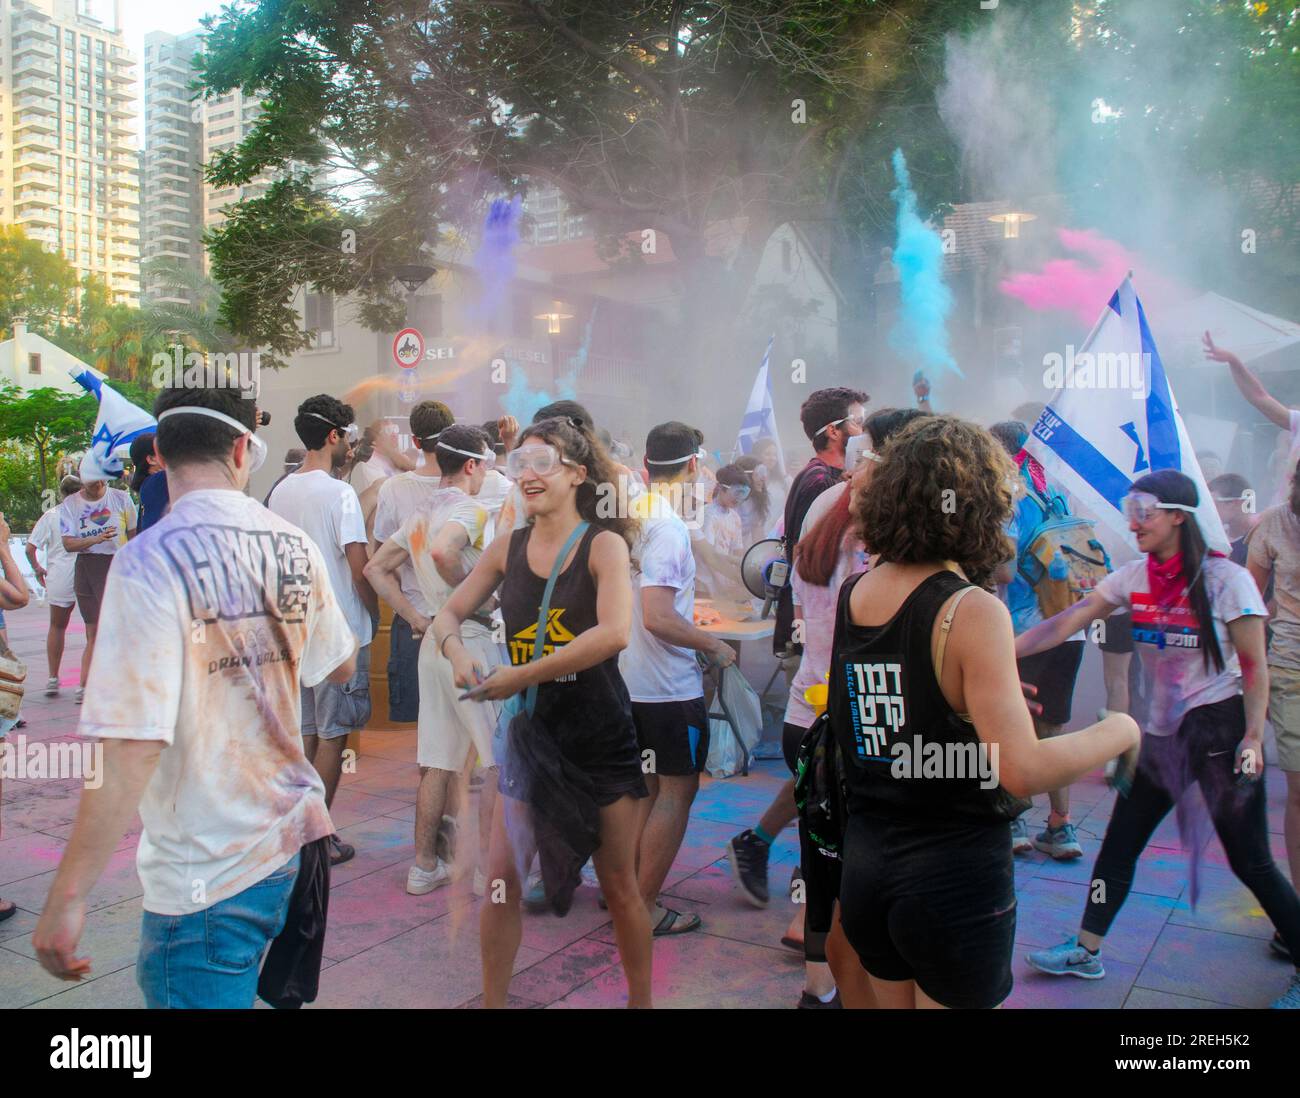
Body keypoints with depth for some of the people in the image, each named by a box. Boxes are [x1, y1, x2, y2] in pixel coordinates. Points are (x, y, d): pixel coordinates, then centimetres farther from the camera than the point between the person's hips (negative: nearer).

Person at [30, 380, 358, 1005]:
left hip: (206, 877, -5)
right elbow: (341, 667, 14)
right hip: (293, 838, 6)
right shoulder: (295, 547, -2)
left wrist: (66, 897, -16)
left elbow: (133, 744, -24)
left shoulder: (151, 560, -19)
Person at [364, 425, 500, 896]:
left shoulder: (420, 511, 13)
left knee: (439, 763, 15)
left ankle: (425, 866, 22)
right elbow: (442, 551, -33)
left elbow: (376, 569, 15)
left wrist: (417, 618, 10)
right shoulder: (469, 509, -13)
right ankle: (489, 869, 7)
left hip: (433, 641, 8)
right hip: (470, 640, -8)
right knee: (499, 760, 2)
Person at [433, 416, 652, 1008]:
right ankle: (492, 1000, 25)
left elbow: (614, 632, -27)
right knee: (502, 879, 5)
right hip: (529, 733, 3)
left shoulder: (603, 544, -11)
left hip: (600, 737, -3)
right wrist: (456, 649, -14)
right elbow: (447, 614, 10)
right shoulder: (507, 548, 1)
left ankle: (641, 998, 31)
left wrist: (518, 677, -26)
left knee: (618, 885, 10)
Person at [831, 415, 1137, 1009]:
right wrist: (1118, 732, -6)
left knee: (892, 997, 24)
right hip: (954, 872, -6)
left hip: (863, 866, 6)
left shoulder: (848, 595, -1)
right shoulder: (971, 610, -19)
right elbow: (1022, 771, -24)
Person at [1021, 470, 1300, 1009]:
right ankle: (1086, 951, 23)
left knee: (1250, 862, 1)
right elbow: (1064, 624, -3)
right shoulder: (1134, 577, 0)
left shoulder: (1226, 579, -14)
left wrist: (1252, 738, -14)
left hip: (1220, 729, -5)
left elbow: (1254, 665, -10)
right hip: (1162, 730, 6)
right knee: (1118, 843, 11)